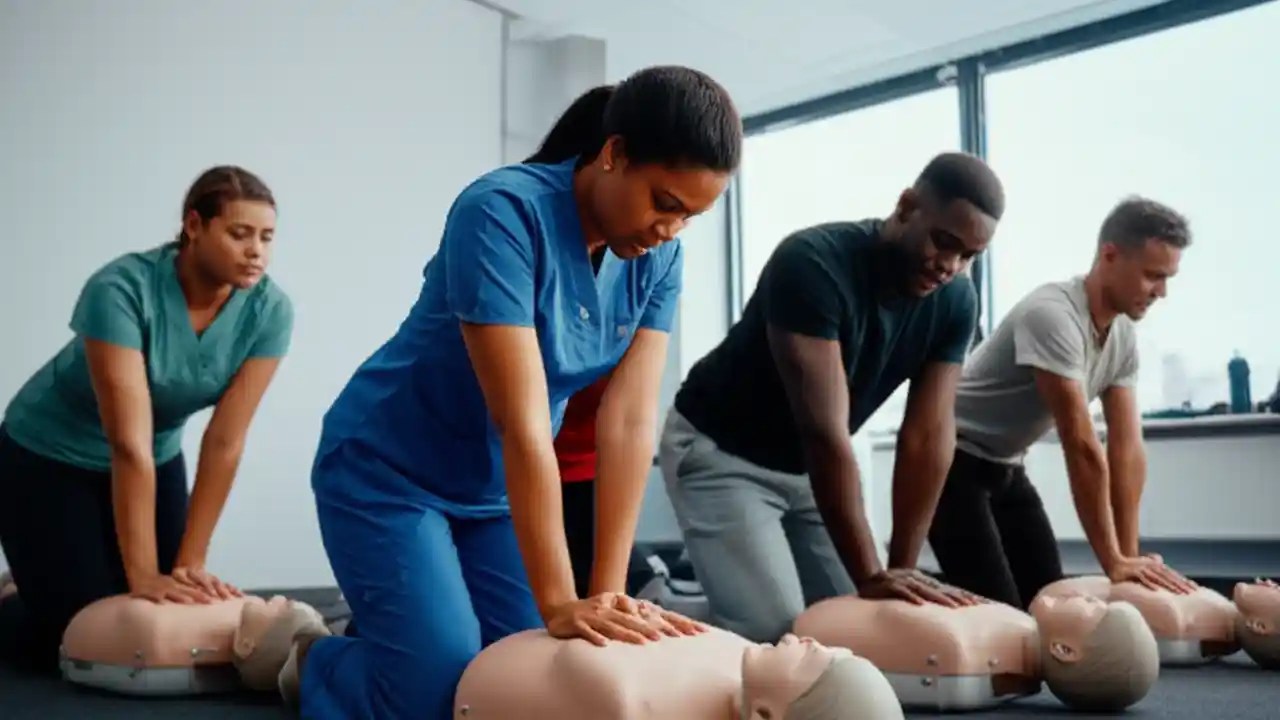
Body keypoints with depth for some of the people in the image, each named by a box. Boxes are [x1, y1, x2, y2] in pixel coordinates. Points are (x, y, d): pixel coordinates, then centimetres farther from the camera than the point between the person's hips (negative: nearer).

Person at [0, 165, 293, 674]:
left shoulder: (269, 311, -21)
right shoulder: (121, 289, -33)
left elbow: (224, 443, -20)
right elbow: (129, 446, -35)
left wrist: (190, 565, -21)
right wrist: (143, 575, -35)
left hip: (161, 459, 5)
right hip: (48, 457, -4)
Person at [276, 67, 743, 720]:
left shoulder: (658, 258, -9)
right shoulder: (503, 212, -28)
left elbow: (630, 420, -15)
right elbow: (522, 422, -33)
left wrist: (609, 591, -20)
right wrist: (558, 602, -33)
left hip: (496, 490, 6)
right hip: (388, 472, -6)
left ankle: (384, 640, 28)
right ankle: (316, 665, 19)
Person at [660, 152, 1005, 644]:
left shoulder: (955, 302, -10)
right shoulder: (813, 264, -30)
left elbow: (927, 436, -12)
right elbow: (824, 430, -34)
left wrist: (902, 569, -16)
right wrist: (871, 577, -35)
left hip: (807, 467, 7)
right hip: (719, 451, -6)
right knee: (774, 630, -19)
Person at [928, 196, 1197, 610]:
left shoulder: (1124, 336, -1)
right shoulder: (1053, 316, -29)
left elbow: (1127, 448, -4)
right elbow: (1082, 448, -30)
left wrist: (1130, 554, -10)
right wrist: (1113, 562, -27)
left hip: (1006, 468, 9)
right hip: (953, 461, -9)